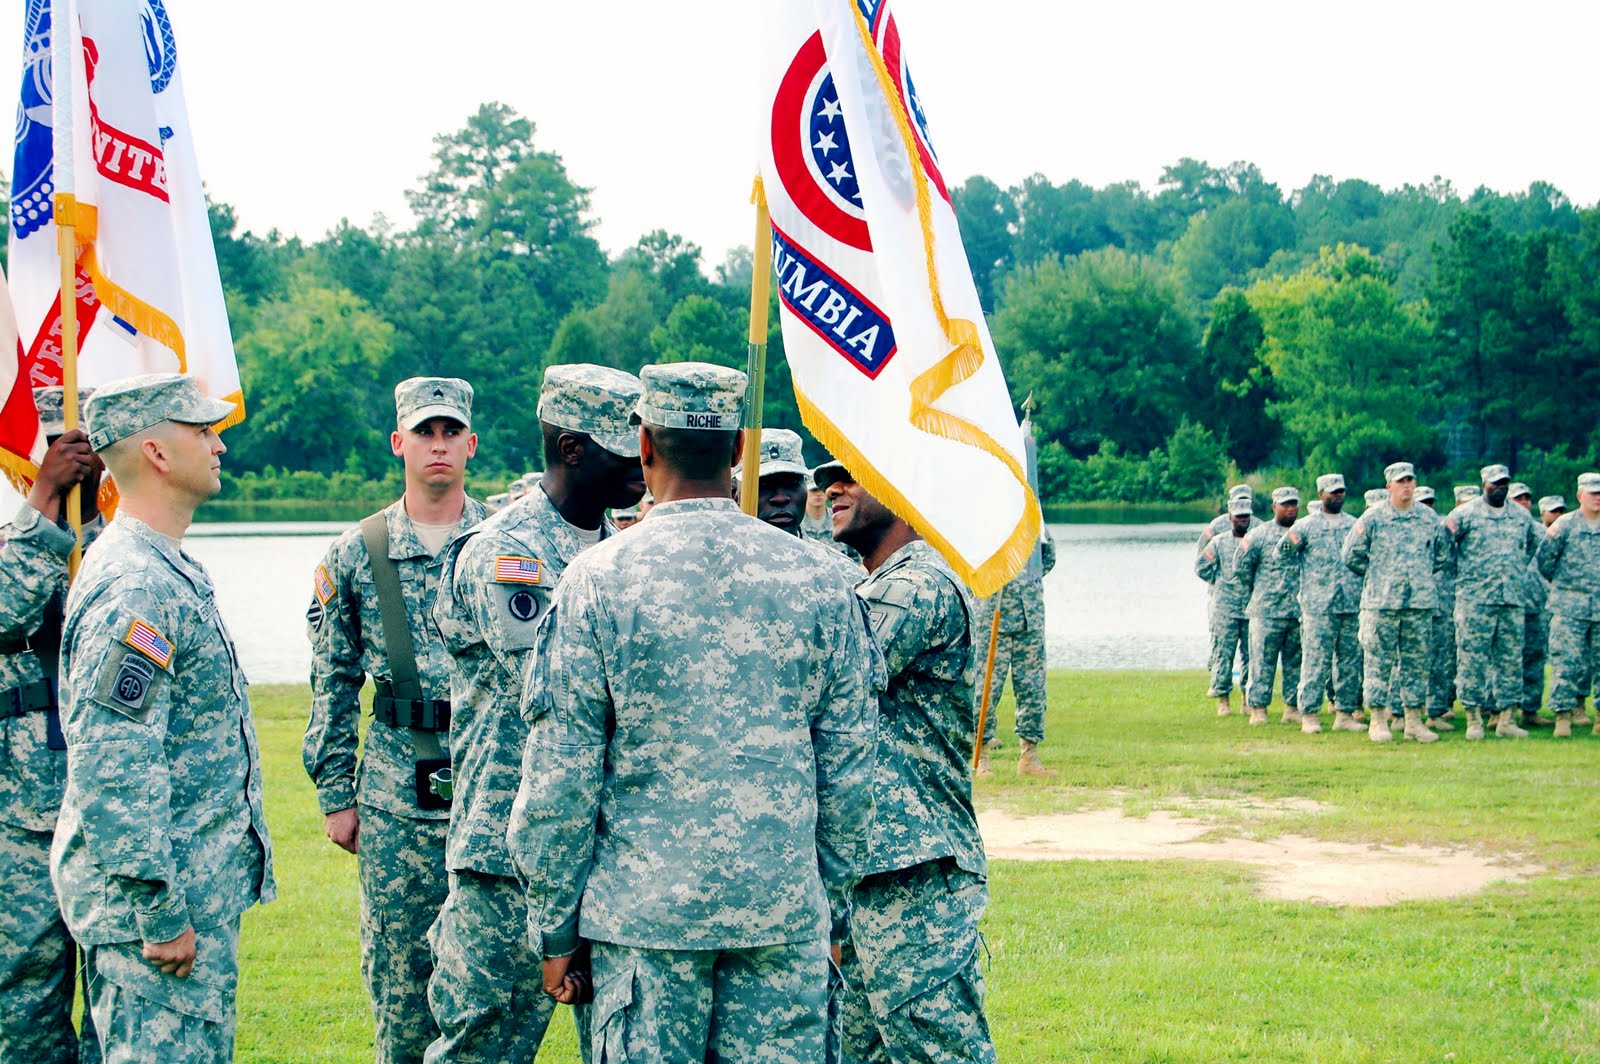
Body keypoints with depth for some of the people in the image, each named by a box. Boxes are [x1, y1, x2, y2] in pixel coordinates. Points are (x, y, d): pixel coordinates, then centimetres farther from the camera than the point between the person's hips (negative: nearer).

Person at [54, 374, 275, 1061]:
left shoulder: (171, 570, 15)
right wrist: (162, 915, -23)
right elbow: (112, 771, -25)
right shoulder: (134, 588, -19)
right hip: (154, 898, -10)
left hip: (196, 888, 10)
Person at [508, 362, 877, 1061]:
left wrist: (554, 927, 4)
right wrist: (834, 908, 16)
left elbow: (558, 777, -5)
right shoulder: (816, 579, 2)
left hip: (645, 908, -2)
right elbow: (848, 768, 6)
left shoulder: (598, 579, -6)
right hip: (785, 909, 2)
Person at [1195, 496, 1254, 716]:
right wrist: (1221, 580, -6)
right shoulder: (1219, 542, 8)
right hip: (1225, 608, -2)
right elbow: (1201, 566, 5)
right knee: (1223, 652, -4)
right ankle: (1222, 699, 0)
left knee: (1252, 654, 2)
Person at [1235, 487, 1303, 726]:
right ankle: (1258, 708, 0)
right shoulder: (1260, 534, 1)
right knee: (1263, 661, -3)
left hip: (1300, 610, 4)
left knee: (1296, 662, 6)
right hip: (1267, 609, -4)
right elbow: (1242, 564, 2)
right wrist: (1255, 590, 6)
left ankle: (1293, 707, 12)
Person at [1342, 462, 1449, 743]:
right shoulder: (1373, 517, -1)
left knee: (1416, 660, 6)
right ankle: (1378, 720, 2)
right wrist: (1377, 576, 7)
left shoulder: (1428, 517, 10)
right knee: (1379, 659, -3)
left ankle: (1414, 720, 12)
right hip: (1381, 602, -3)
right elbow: (1351, 554, 3)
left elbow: (1440, 554, 24)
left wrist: (1424, 576, 16)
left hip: (1421, 602, 3)